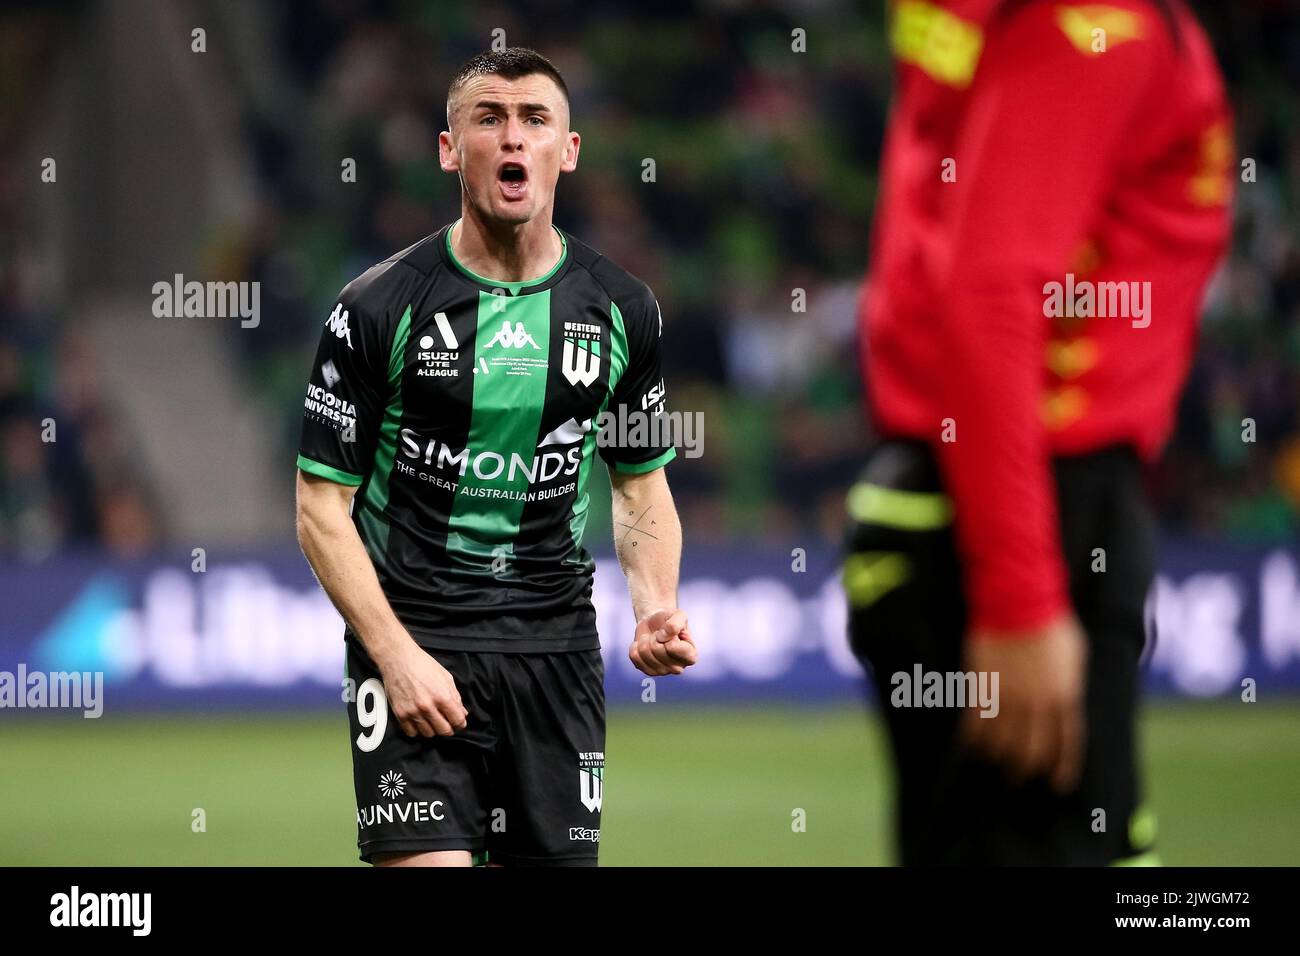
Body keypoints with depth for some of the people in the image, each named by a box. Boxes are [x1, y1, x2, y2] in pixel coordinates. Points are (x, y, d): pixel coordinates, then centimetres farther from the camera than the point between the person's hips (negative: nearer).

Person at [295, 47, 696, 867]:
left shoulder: (621, 309, 5)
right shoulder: (379, 306, -6)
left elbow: (642, 484, 17)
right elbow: (322, 507, -4)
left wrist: (657, 607, -3)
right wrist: (396, 655, -15)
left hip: (557, 644, 4)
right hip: (414, 637, -4)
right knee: (428, 860, -18)